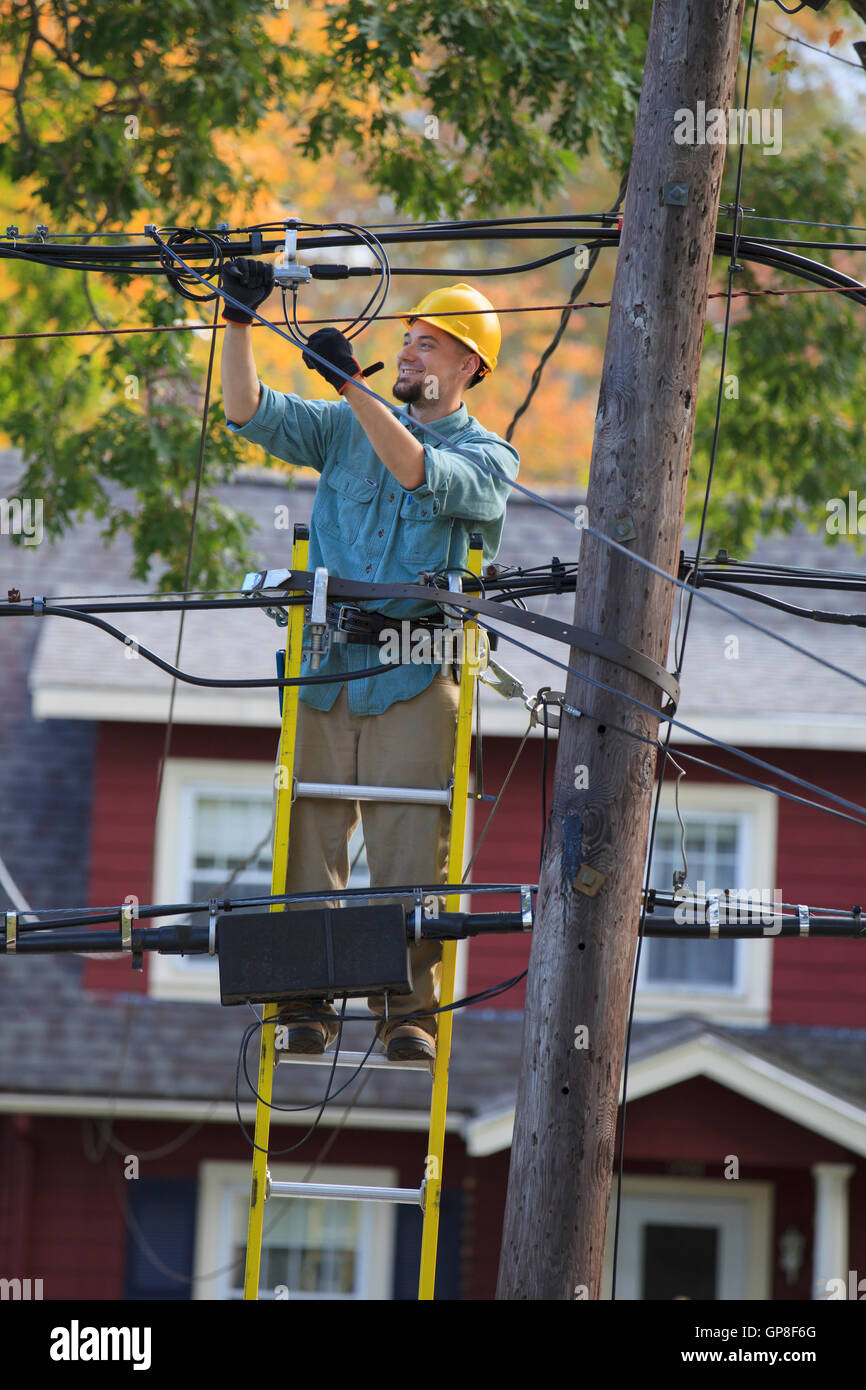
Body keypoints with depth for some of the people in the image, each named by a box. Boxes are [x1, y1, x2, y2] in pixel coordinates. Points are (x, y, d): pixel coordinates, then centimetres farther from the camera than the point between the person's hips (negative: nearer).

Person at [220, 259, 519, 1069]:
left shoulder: (486, 456, 6)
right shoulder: (345, 427, 16)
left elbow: (421, 472, -15)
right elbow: (249, 413, 5)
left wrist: (350, 384, -23)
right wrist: (238, 324, -8)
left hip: (414, 678, -3)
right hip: (323, 671, 3)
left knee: (410, 852, -8)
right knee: (308, 842, -2)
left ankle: (408, 1011, -5)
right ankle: (305, 1005, 1)